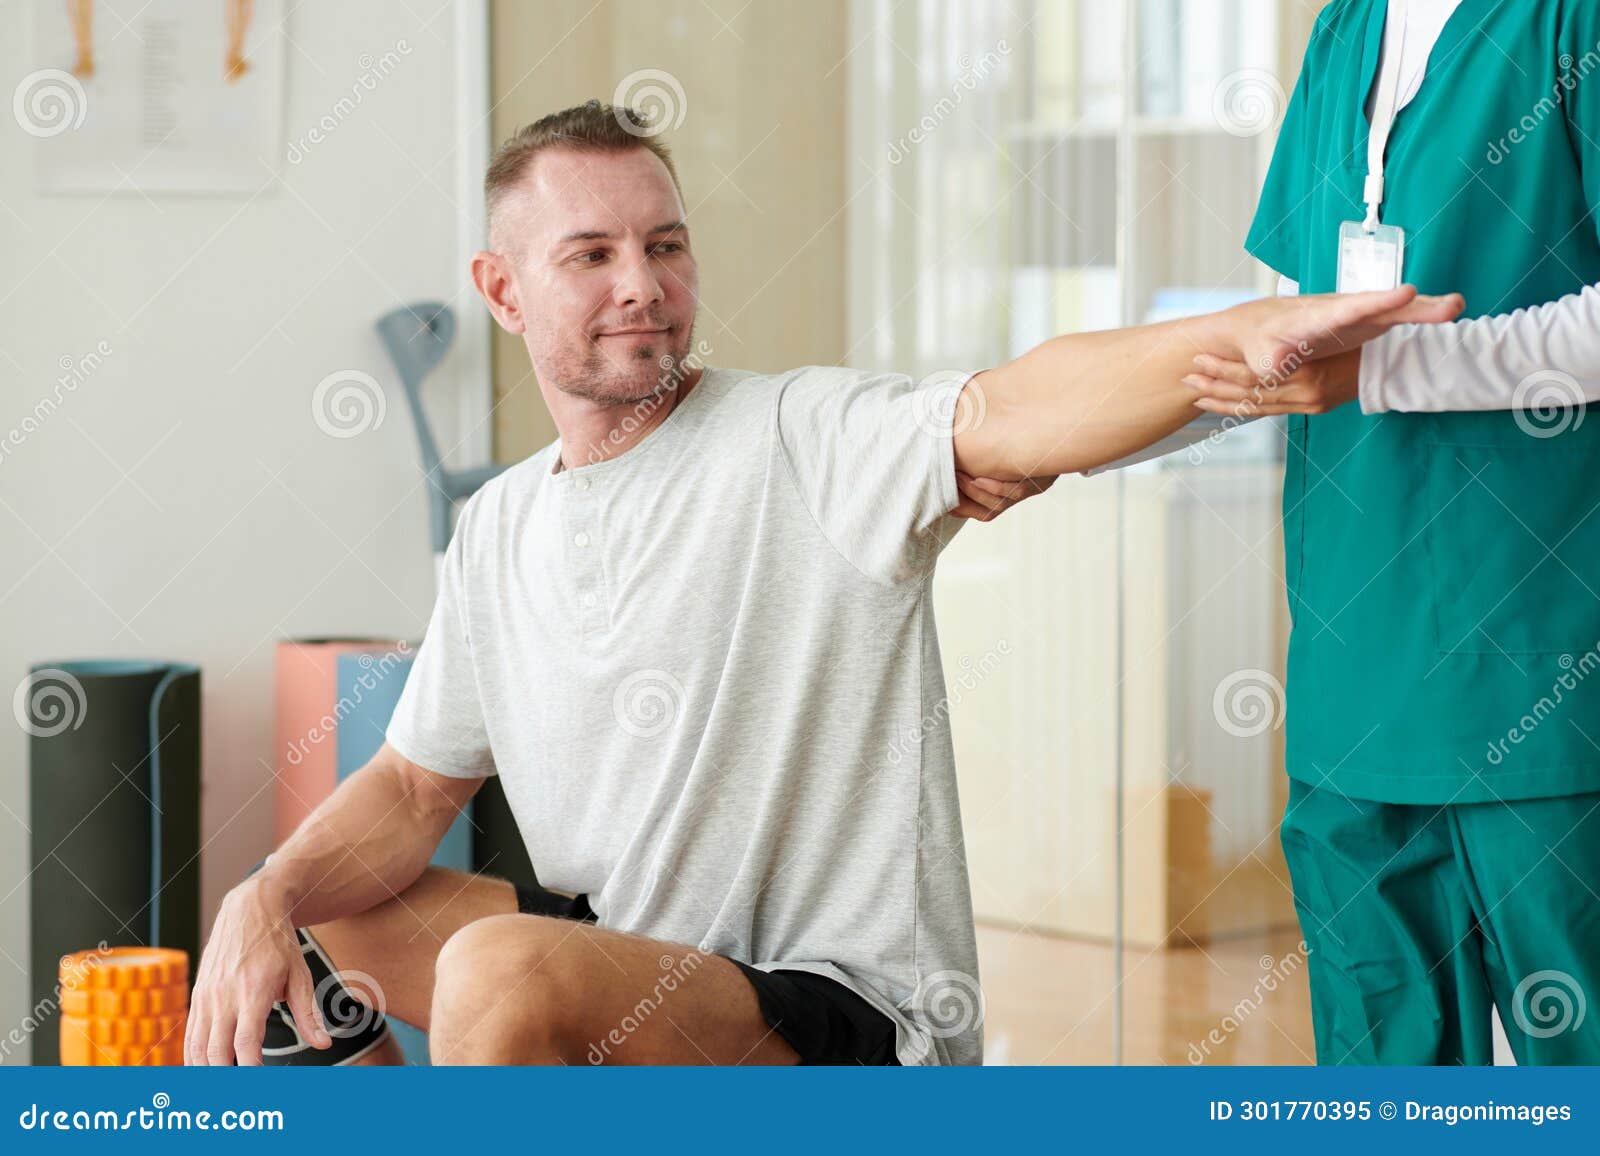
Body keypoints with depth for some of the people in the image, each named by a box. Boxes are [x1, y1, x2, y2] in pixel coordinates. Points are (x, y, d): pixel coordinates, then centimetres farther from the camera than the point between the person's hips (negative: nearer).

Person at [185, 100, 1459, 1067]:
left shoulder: (804, 438, -12)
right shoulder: (502, 526, 9)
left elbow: (1010, 413, -32)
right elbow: (413, 789, 13)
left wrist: (1250, 336, -51)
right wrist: (268, 898, -8)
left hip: (846, 1019, -7)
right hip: (619, 972, 8)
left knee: (501, 969, -32)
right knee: (296, 929, 10)